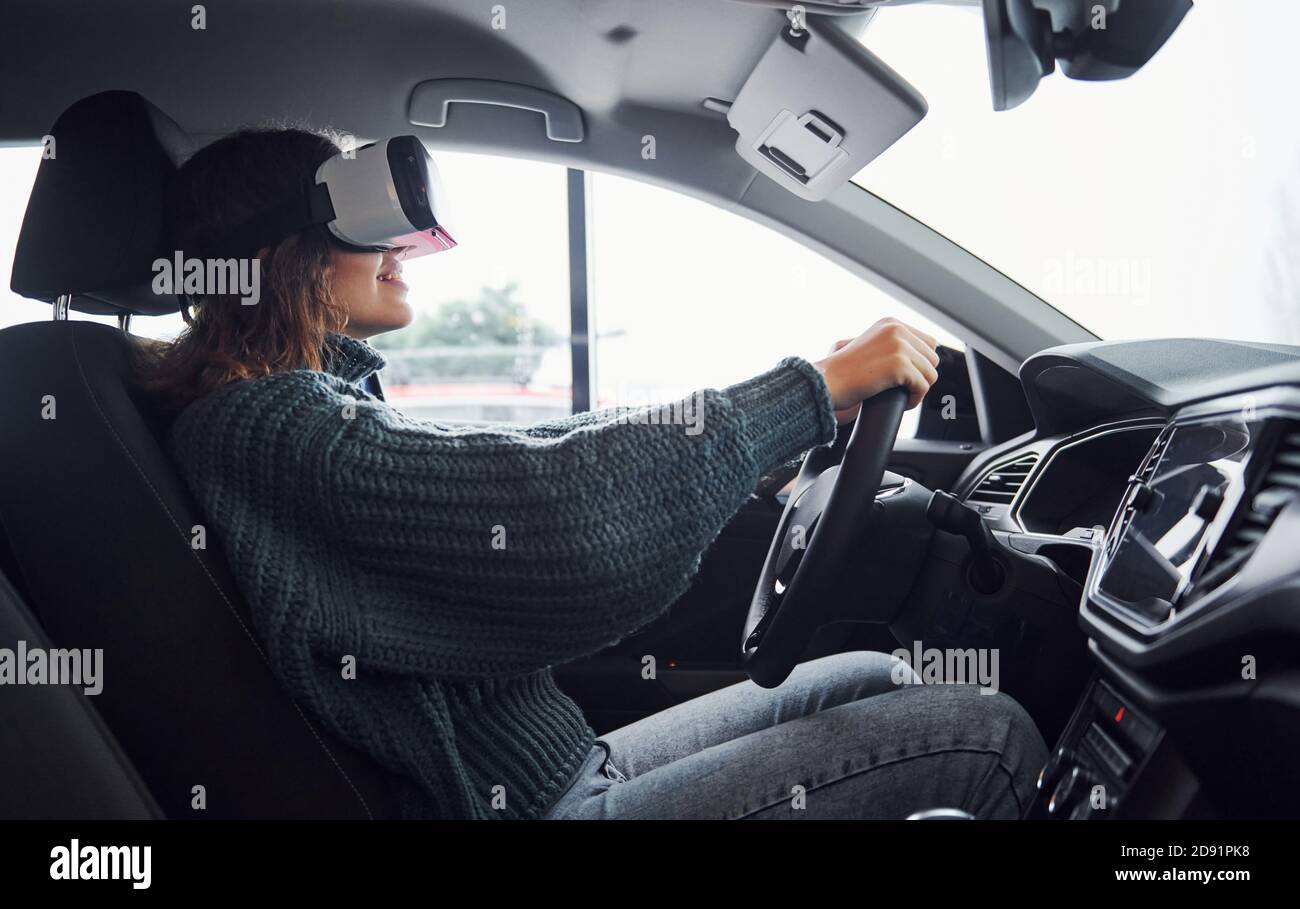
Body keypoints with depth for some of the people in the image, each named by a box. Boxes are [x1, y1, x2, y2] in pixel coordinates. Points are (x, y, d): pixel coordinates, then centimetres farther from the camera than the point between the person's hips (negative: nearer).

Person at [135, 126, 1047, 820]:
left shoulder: (316, 406, 11)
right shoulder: (268, 426, -21)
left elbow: (512, 455, 14)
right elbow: (571, 518, -31)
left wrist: (792, 411, 13)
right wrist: (813, 387, -19)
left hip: (566, 768, 10)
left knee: (884, 681, 16)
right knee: (983, 735, -8)